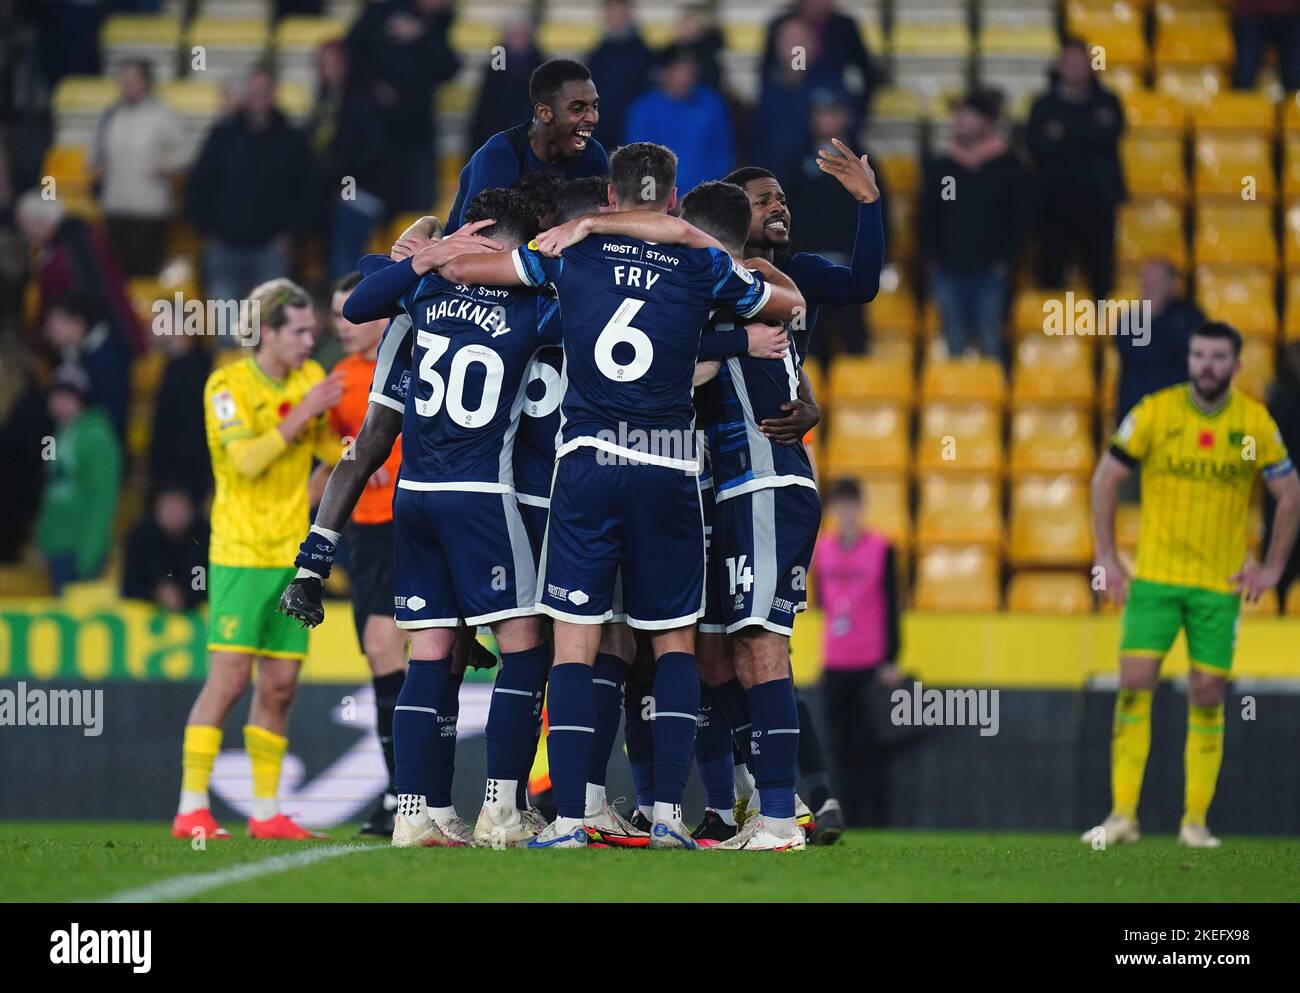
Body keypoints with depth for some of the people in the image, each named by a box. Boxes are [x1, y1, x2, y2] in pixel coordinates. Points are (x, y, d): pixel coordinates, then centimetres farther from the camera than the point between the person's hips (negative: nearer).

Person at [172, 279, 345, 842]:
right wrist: (302, 413, -20)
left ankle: (266, 812, 11)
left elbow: (329, 448, 16)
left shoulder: (310, 378, 10)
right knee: (228, 678, -13)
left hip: (293, 553, 6)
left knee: (279, 686, 5)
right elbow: (247, 460, -19)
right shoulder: (228, 385, -8)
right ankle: (191, 809, -10)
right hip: (240, 554, -6)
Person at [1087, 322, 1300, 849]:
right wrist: (1105, 558, 0)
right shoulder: (1154, 412, -4)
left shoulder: (1255, 423, -1)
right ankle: (1123, 815, -8)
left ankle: (1196, 820, 8)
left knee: (1207, 697, 0)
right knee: (1134, 685, -10)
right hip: (1153, 577, -1)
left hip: (1221, 584, 1)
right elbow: (1105, 479, 4)